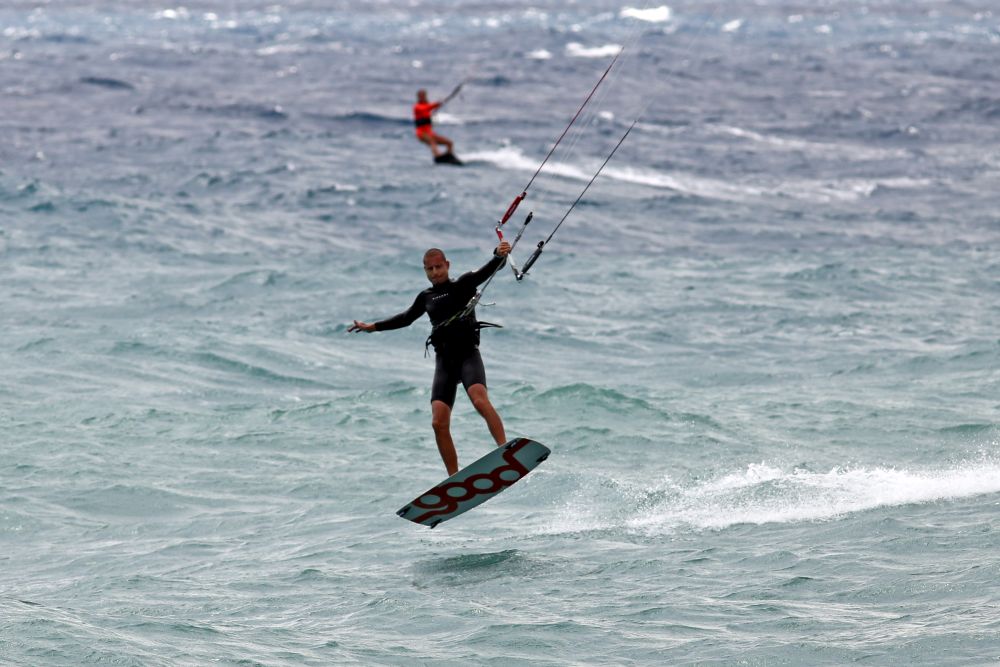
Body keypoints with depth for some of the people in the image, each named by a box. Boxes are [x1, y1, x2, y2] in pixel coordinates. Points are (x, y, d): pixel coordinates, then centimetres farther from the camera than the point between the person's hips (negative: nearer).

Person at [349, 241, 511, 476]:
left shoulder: (464, 284, 6)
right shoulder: (426, 297, 20)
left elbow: (488, 270, -11)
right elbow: (406, 318, 36)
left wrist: (500, 255, -33)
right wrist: (372, 327, 41)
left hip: (467, 353, -5)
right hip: (444, 360, 5)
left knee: (479, 399, -33)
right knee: (439, 423, -9)